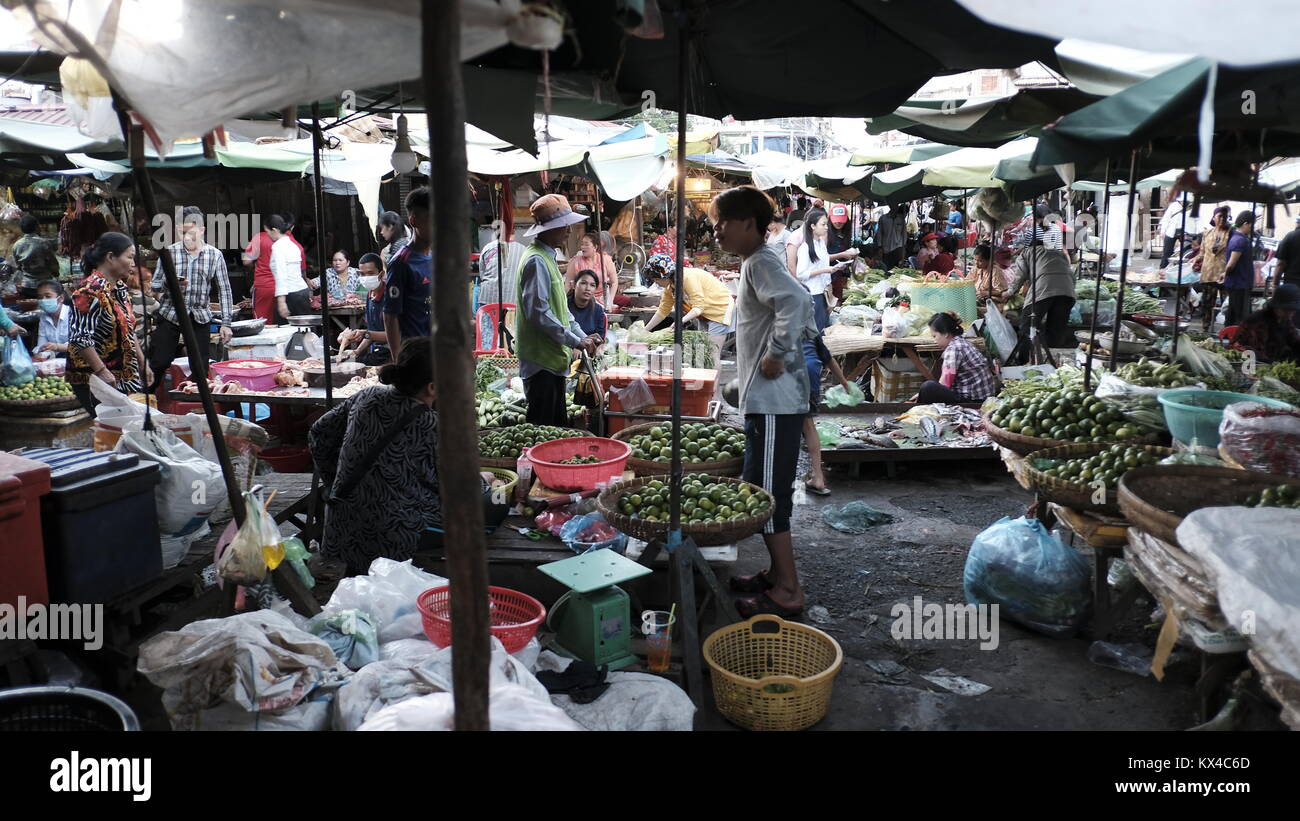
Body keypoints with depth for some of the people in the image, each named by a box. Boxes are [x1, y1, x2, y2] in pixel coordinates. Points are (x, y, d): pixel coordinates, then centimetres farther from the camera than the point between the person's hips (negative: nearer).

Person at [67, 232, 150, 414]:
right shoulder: (92, 291, -16)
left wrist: (143, 363, 18)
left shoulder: (121, 288, 12)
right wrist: (102, 372, -21)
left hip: (126, 377, 9)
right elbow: (80, 337, -21)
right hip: (93, 379, -9)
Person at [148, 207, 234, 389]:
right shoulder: (170, 252, -1)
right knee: (158, 364, -1)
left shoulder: (215, 255, 1)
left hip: (199, 317, 0)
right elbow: (154, 286, 0)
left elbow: (224, 290, 3)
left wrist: (226, 323, -3)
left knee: (200, 369, 3)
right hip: (169, 313, 0)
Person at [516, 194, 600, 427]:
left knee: (558, 424, 15)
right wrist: (575, 341, -17)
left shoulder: (548, 258, 16)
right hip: (541, 358, -10)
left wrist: (583, 336, 12)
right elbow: (538, 312, -23)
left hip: (552, 358, 10)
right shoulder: (537, 261, -16)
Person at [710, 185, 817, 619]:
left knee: (767, 494, -5)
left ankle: (787, 591, 4)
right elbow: (804, 314, 26)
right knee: (760, 491, 17)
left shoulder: (761, 262, -13)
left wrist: (777, 355, -25)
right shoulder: (758, 262, 18)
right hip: (767, 399, 11)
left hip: (773, 401, -11)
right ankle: (778, 572, 28)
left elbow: (795, 300, -33)